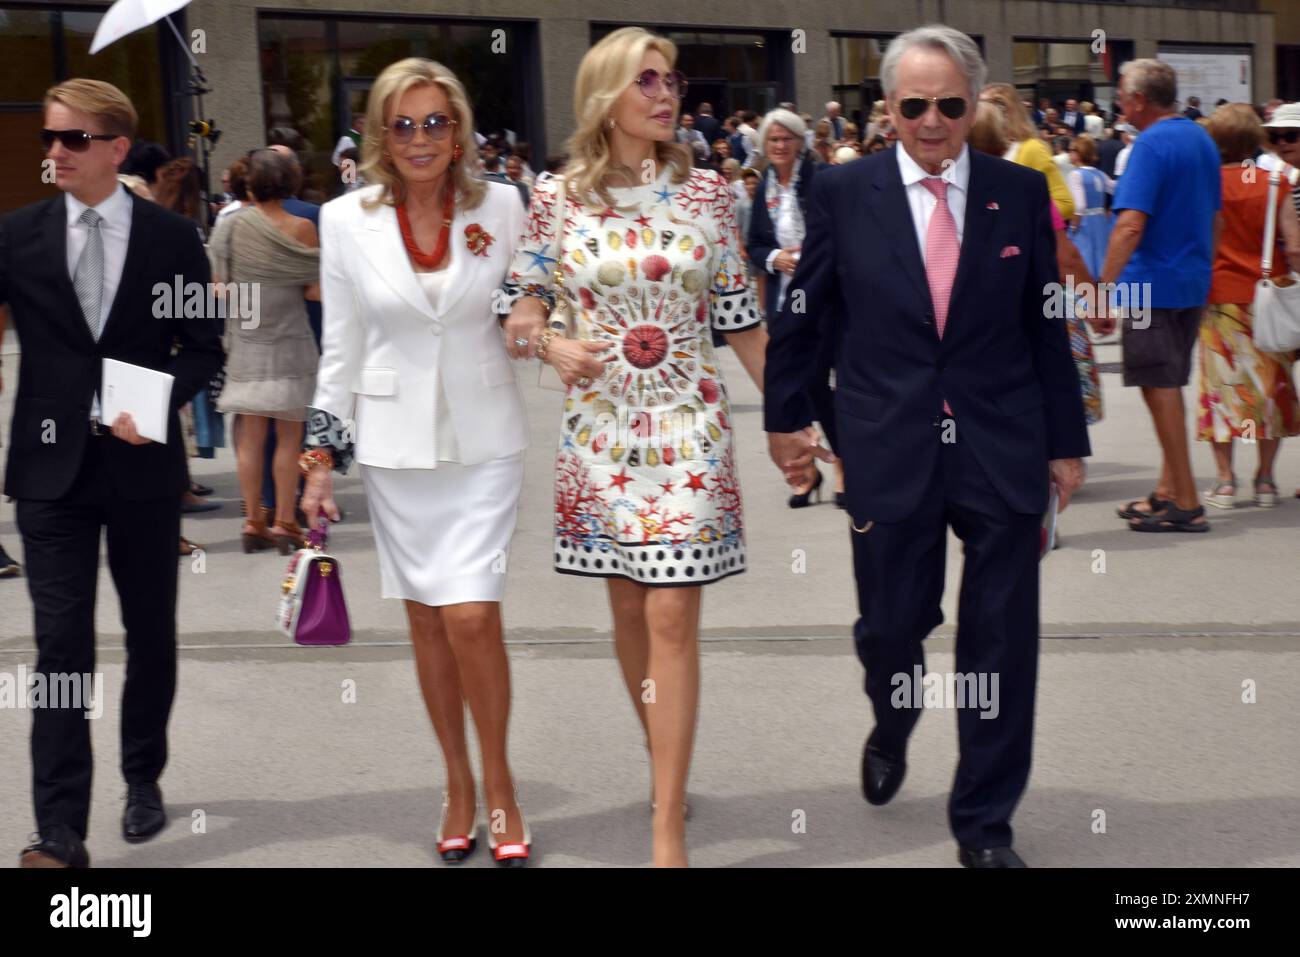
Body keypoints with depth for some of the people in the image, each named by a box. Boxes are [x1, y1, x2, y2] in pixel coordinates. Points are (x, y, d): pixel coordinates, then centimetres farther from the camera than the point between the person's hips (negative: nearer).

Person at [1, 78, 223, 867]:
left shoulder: (171, 236, -1)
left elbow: (205, 348, 2)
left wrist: (160, 402, -14)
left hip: (143, 464, 1)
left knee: (151, 631, 14)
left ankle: (144, 778, 35)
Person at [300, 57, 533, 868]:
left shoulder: (501, 206, -3)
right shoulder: (347, 221, -2)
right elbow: (341, 349, 3)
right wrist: (322, 460, 2)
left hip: (483, 438, -1)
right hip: (396, 444, 1)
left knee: (472, 617, -10)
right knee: (426, 617, 7)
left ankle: (499, 784, 10)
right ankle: (458, 784, 22)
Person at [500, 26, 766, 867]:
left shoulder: (707, 192, 1)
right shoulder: (558, 200, 0)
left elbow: (742, 319, 6)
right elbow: (520, 314, 3)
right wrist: (553, 347, -19)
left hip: (690, 428, -1)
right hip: (600, 427, 1)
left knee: (673, 617, -7)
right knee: (629, 608, 11)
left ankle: (669, 828, -5)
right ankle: (664, 759, 34)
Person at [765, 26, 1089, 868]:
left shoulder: (1022, 194, 2)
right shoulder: (843, 192, 0)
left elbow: (1047, 325, 6)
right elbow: (801, 315, 8)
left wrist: (1066, 441, 7)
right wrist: (786, 415, 11)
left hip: (1003, 451, 1)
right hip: (889, 450, 0)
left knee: (1001, 643, 4)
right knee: (890, 626, 6)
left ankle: (985, 822, 20)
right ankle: (892, 728, 43)